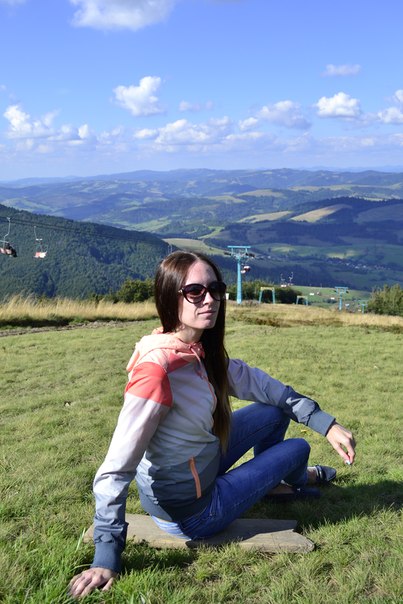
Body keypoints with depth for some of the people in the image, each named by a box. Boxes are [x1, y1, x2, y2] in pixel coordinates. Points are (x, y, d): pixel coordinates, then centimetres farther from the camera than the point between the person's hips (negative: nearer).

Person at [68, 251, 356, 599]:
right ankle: (298, 478, 46)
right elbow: (115, 471, -32)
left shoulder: (201, 352, -7)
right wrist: (106, 559, -30)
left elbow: (257, 384, 1)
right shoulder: (157, 367, -33)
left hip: (201, 468, 7)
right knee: (297, 449, 8)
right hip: (189, 512, -7)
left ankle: (271, 483, 36)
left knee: (277, 411, 10)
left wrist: (326, 423, -4)